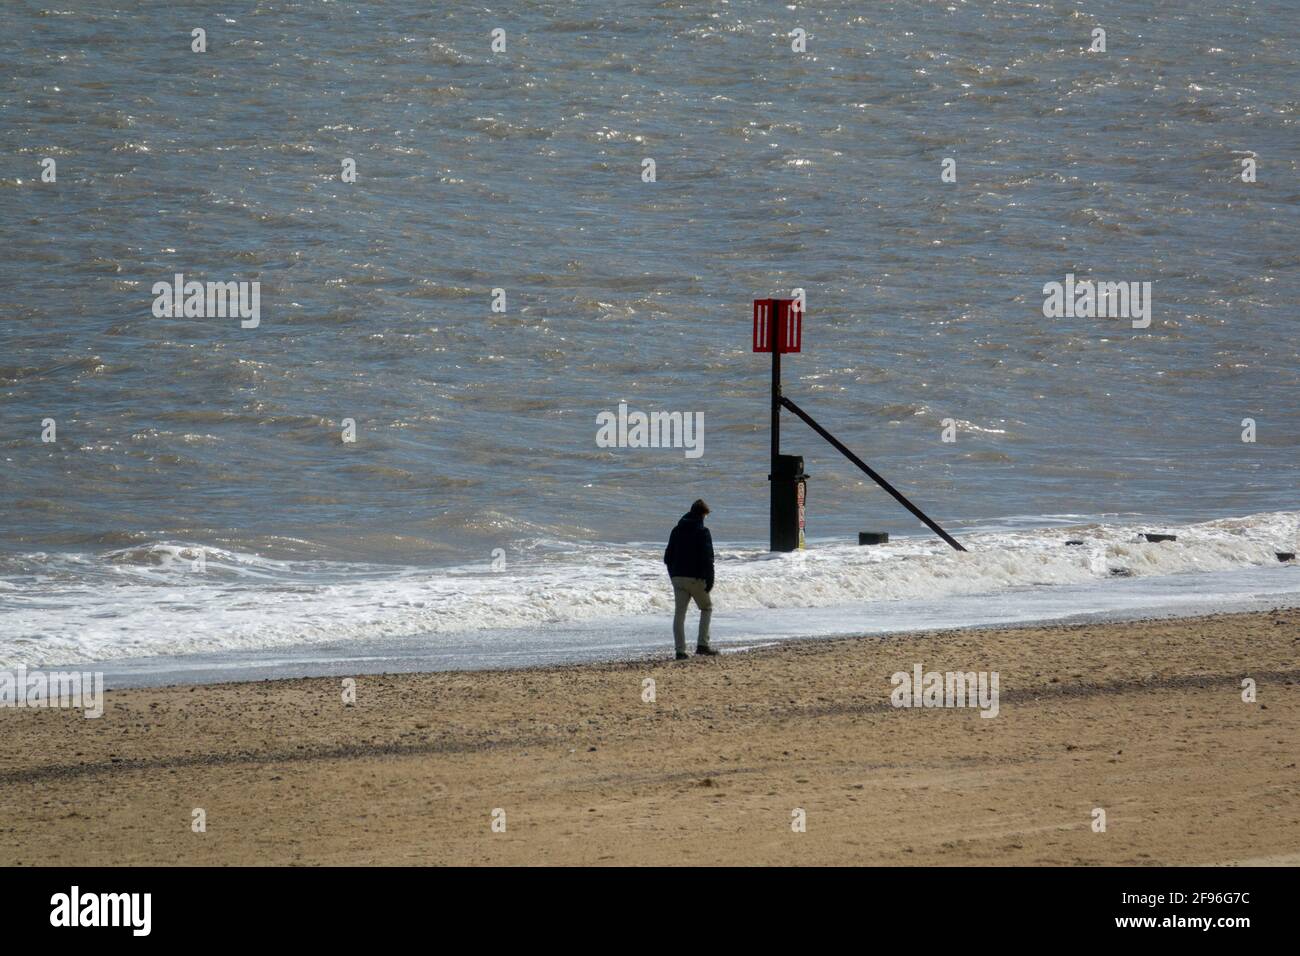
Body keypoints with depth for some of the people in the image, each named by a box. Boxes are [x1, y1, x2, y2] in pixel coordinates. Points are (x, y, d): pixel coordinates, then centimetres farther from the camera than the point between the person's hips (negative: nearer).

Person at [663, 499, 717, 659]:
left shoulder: (676, 531, 10)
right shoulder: (702, 532, -8)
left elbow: (668, 556, 14)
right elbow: (707, 559, -14)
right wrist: (709, 580, -10)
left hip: (677, 578, 5)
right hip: (696, 578, -5)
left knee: (679, 613, 5)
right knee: (706, 608, 13)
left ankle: (680, 650, 2)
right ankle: (702, 644, 2)